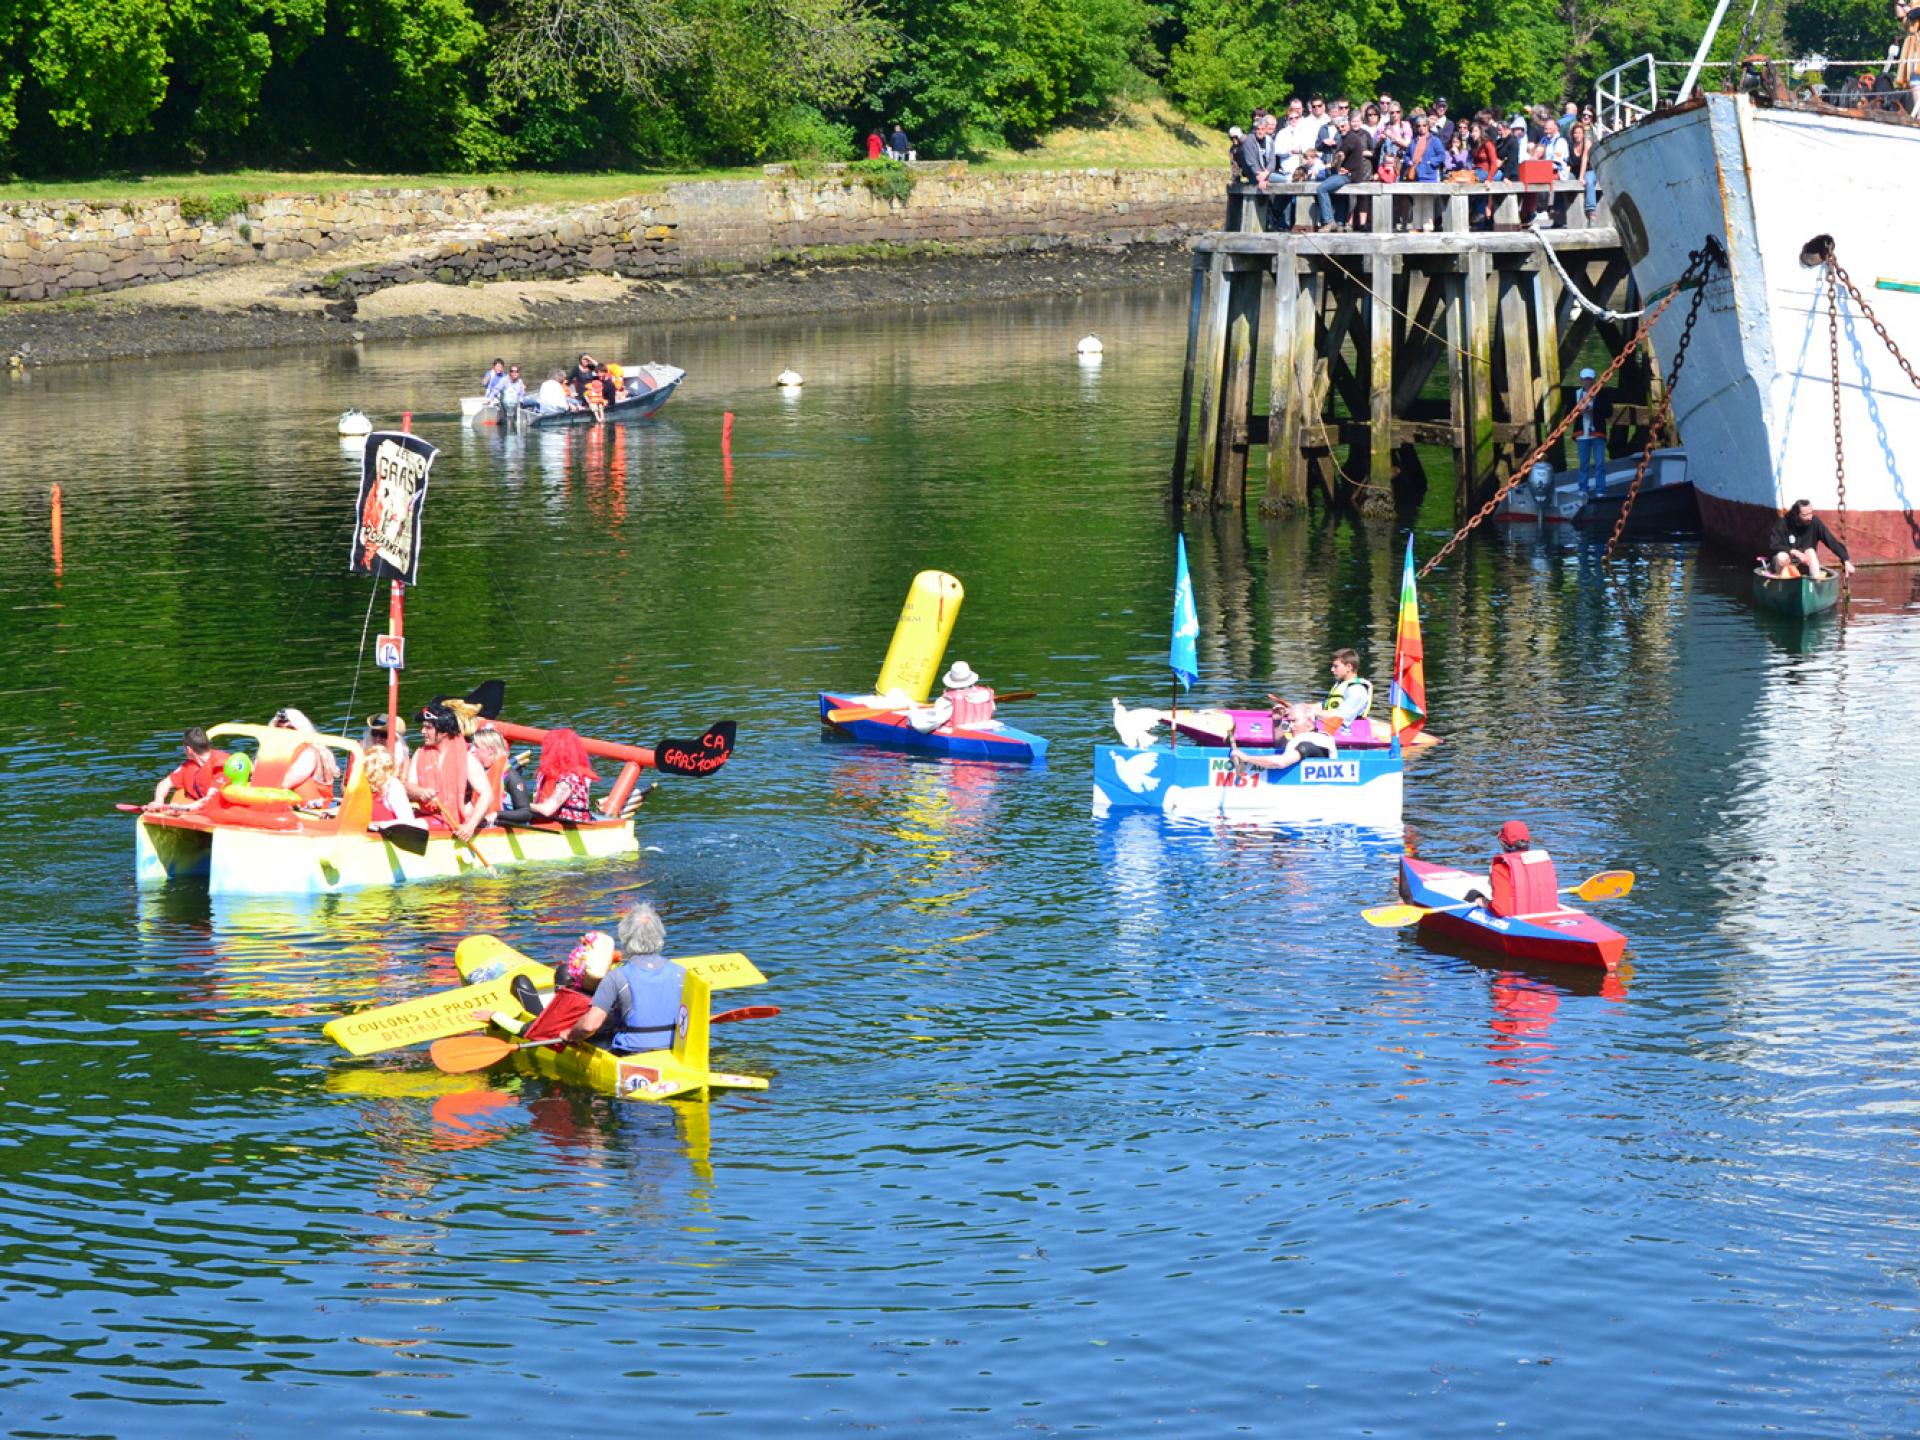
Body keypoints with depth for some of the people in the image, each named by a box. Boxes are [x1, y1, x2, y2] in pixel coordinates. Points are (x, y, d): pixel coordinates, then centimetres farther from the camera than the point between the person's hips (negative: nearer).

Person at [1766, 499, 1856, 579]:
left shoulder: (1814, 522, -12)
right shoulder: (1783, 523, -16)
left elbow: (1832, 542, -15)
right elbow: (1773, 546, -21)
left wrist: (1846, 561, -24)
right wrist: (1794, 552, -31)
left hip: (1803, 566, 2)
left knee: (1810, 551, -26)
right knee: (1782, 556, -32)